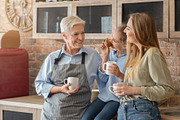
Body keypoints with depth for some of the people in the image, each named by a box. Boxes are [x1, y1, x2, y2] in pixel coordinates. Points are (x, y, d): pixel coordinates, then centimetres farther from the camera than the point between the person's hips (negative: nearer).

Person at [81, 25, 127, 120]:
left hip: (118, 99, -5)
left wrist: (119, 74, -28)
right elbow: (103, 79, 6)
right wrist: (105, 56, 0)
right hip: (105, 95, 5)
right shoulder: (111, 54, 8)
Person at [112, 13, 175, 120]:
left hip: (143, 111, -8)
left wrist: (134, 90, -17)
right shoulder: (135, 53, 16)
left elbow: (168, 90, -16)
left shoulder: (152, 54, -10)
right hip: (124, 110, 8)